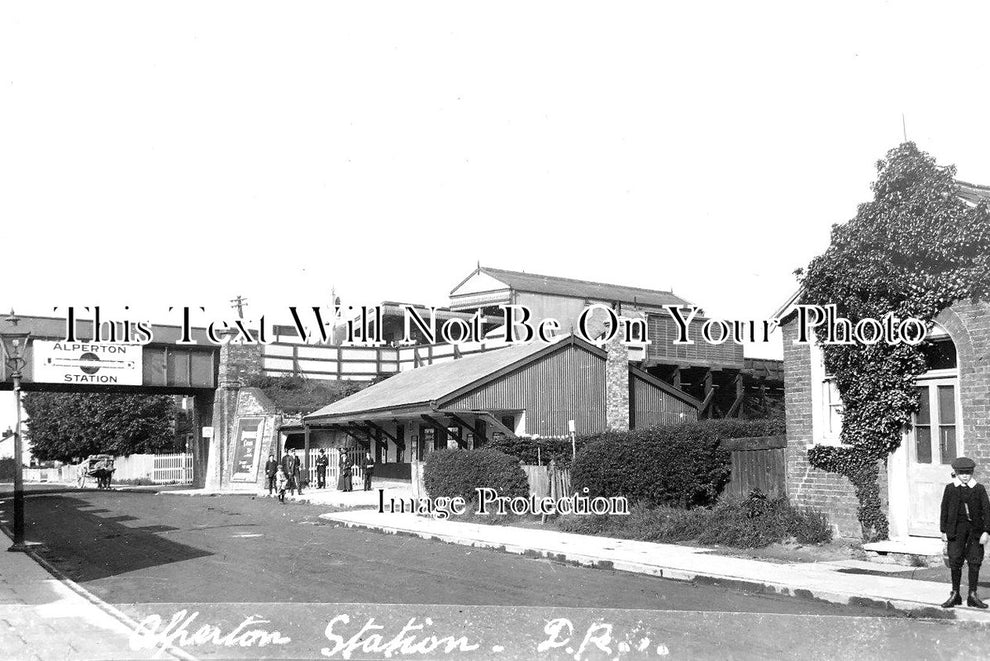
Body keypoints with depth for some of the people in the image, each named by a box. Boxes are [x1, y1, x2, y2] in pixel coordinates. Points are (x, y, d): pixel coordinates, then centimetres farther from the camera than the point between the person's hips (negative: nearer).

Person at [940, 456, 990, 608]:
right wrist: (944, 531, 4)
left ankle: (972, 596, 12)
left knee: (975, 561, 3)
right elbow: (944, 509, 6)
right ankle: (955, 594, 10)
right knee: (955, 561, -1)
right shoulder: (950, 488, 1)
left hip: (975, 527, 0)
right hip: (957, 527, 0)